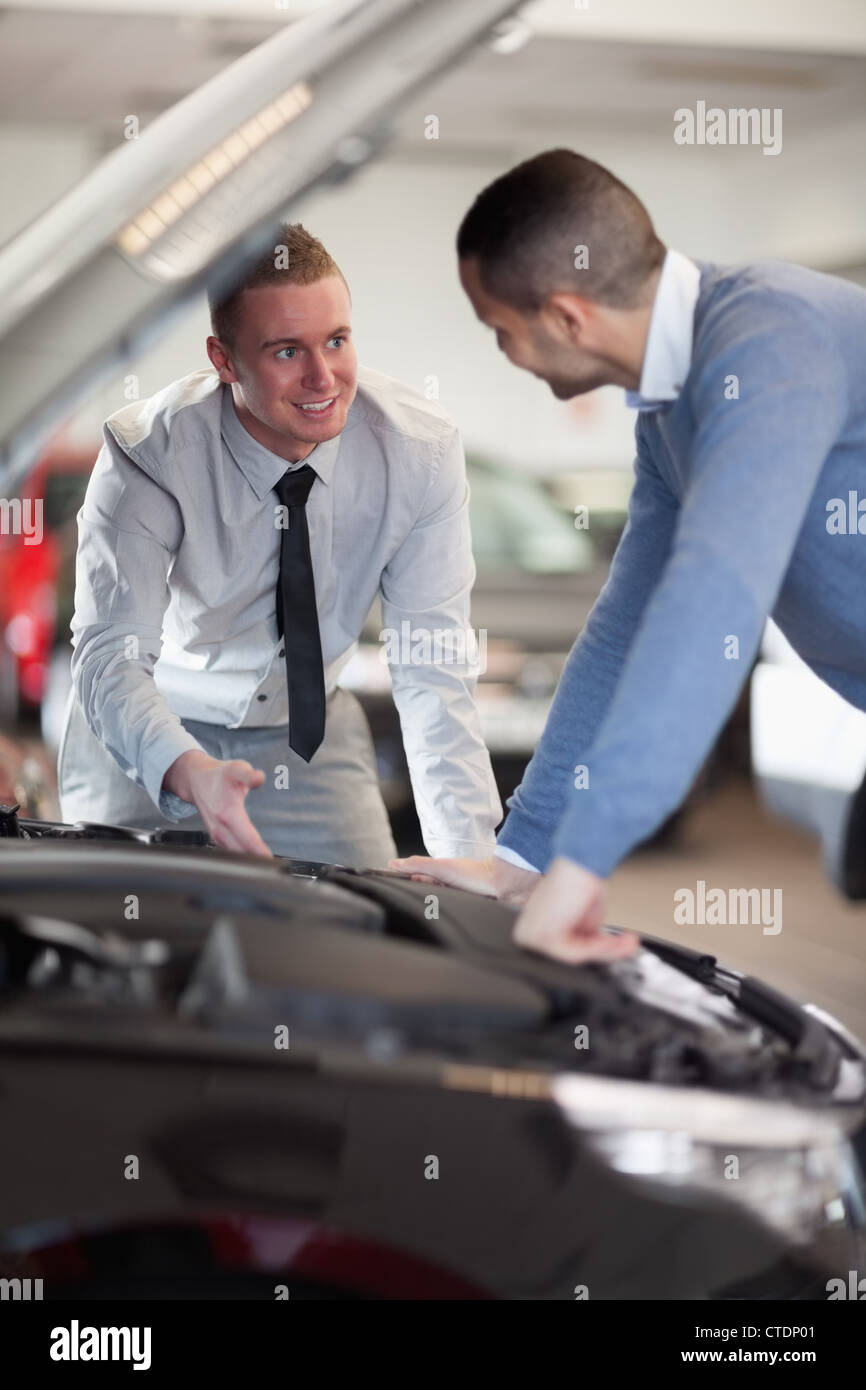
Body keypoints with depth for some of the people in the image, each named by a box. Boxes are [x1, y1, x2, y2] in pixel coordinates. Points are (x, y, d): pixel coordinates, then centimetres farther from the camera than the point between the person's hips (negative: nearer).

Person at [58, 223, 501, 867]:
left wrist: (469, 863, -31)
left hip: (313, 731, 2)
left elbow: (435, 671, -21)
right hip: (147, 743, -2)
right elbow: (112, 654, -34)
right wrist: (189, 772, -56)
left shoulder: (420, 446, -21)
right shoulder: (149, 453, -27)